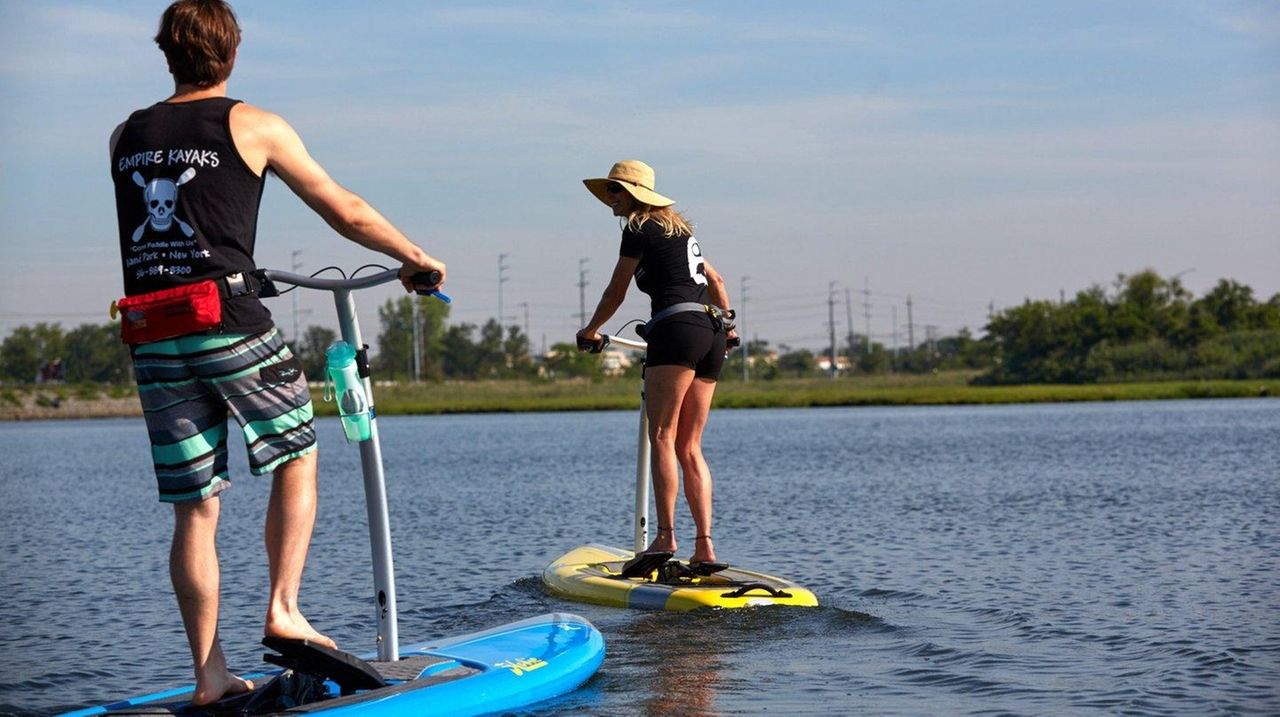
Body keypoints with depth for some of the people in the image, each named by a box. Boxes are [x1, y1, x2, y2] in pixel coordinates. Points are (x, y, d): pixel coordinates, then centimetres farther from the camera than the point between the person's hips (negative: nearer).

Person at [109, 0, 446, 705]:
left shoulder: (126, 136, 13)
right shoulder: (252, 125, 1)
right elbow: (346, 212, 6)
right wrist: (415, 258, 20)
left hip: (153, 340, 4)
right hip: (231, 326, -4)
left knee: (193, 508, 7)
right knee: (295, 457, 17)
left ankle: (209, 673, 8)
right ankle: (283, 608, 6)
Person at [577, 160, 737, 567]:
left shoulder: (639, 228, 2)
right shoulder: (679, 229, 27)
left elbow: (615, 293, 7)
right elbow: (715, 280, 37)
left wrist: (590, 331, 23)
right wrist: (727, 323, 49)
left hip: (676, 328, -8)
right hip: (712, 336, 8)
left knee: (662, 437, -11)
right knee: (690, 446, 6)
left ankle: (666, 536, -21)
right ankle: (705, 545, -2)